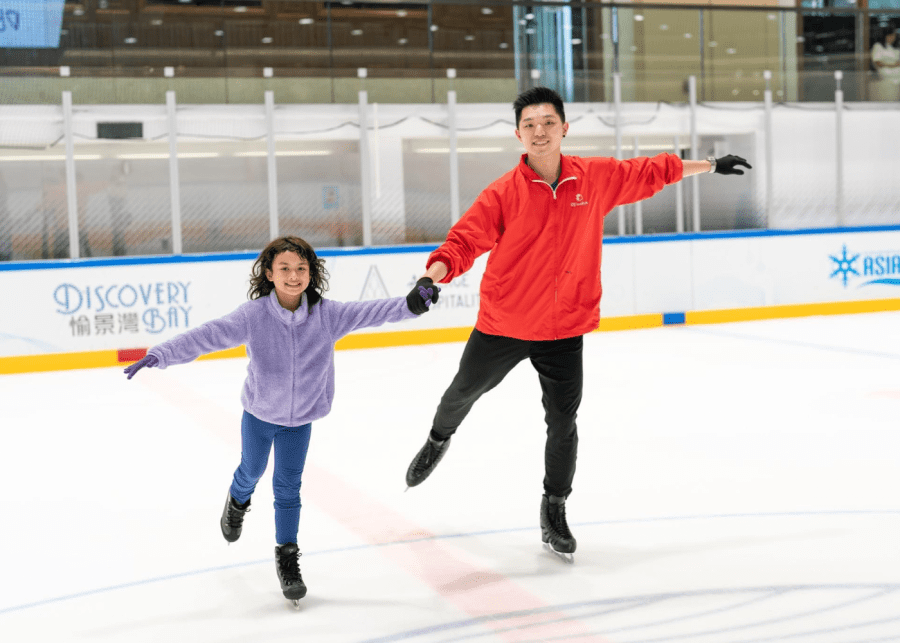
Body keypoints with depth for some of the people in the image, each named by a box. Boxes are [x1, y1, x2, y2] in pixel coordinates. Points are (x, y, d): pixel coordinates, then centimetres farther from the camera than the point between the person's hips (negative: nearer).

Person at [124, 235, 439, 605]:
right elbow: (210, 335, -31)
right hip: (259, 412, 0)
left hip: (300, 417, 0)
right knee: (252, 470, 22)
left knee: (288, 486, 4)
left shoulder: (326, 314, -18)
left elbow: (369, 313, -22)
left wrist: (410, 304, -36)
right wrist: (162, 355, -40)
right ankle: (238, 502, 57)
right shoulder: (253, 315, -25)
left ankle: (287, 556, 19)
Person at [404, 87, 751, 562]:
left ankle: (554, 511, 24)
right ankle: (438, 441, 54)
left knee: (562, 424, 1)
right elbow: (464, 241, -19)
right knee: (465, 391, 20)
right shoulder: (503, 193, -14)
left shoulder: (597, 178, -5)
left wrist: (710, 165, 17)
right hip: (502, 324, -1)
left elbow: (652, 172, 8)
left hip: (564, 329, 1)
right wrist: (435, 273, -38)